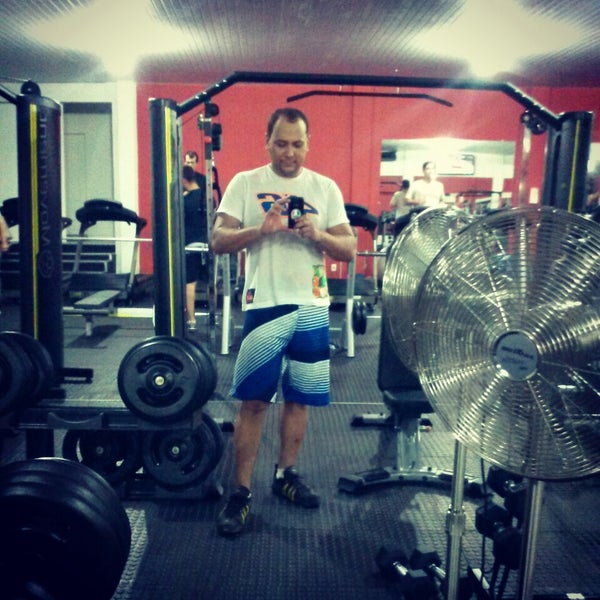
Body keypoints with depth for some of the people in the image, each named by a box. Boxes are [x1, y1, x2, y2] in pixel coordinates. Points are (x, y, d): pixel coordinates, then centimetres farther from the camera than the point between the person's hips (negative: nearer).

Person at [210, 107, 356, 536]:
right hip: (265, 306, -2)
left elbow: (350, 249, 3)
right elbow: (218, 241, -5)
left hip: (312, 308, 3)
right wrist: (261, 230, -20)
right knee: (254, 401, 1)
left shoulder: (326, 188, 8)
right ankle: (241, 492, 13)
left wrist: (318, 235, -16)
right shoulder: (245, 183, 3)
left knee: (299, 399, 12)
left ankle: (286, 474, 31)